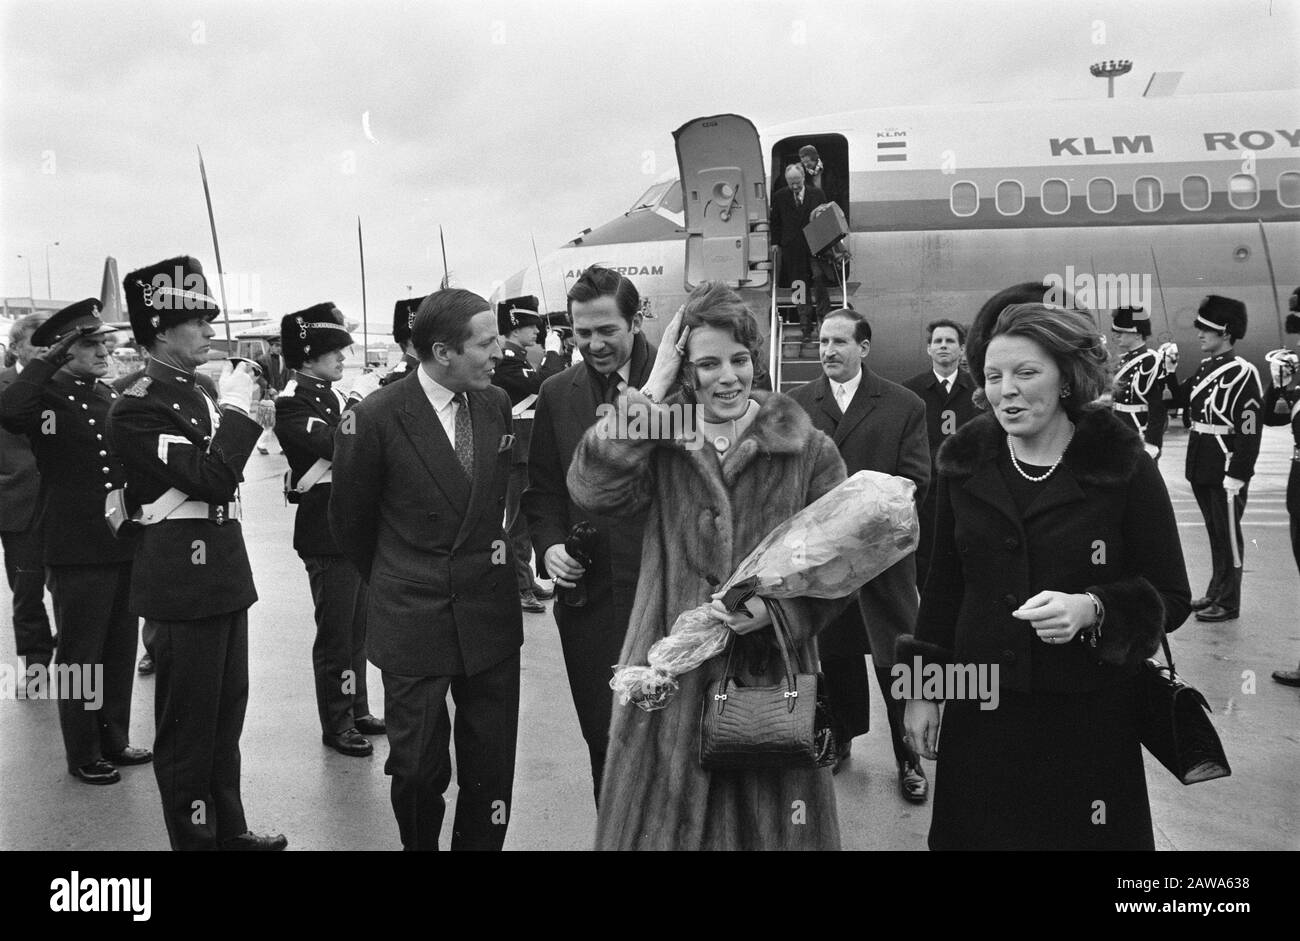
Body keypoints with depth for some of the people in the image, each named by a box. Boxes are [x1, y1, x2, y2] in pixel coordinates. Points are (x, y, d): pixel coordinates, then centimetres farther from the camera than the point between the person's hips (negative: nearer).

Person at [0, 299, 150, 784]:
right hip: (77, 552, -6)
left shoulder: (114, 398, 12)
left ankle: (114, 739, 29)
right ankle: (84, 754, 19)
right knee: (81, 654, 6)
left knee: (121, 651, 15)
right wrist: (50, 360, -24)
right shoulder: (46, 397, -6)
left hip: (125, 546, 6)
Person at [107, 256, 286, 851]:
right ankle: (194, 837, 18)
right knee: (187, 727, 4)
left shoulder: (199, 395, 12)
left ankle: (229, 829, 33)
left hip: (224, 576, 9)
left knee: (226, 714, 19)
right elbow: (210, 480, -22)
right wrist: (235, 410, -16)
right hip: (183, 584, -9)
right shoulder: (137, 409, -14)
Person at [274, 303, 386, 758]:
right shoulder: (291, 403, -12)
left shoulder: (334, 396, 13)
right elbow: (333, 444, -28)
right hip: (327, 535, -8)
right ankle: (337, 724, 13)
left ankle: (358, 710, 28)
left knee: (358, 627, 16)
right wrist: (358, 398, -20)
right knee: (335, 632, 1)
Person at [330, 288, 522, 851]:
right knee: (418, 767, 6)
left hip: (490, 614, 4)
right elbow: (350, 521, 2)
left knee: (491, 768, 9)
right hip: (412, 619, -3)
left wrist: (491, 565, 10)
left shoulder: (497, 405, 1)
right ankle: (418, 842, 32)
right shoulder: (377, 418, -12)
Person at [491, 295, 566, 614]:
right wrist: (552, 350, -17)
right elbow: (542, 382, -29)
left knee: (525, 518, 18)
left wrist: (556, 353, 7)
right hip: (518, 454, -10)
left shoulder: (517, 357, 15)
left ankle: (525, 580, 29)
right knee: (518, 521, -3)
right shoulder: (504, 360, -16)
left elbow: (547, 386, 17)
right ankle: (518, 588, 5)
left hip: (530, 453, 10)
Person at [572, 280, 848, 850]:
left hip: (771, 677, 0)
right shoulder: (657, 446, 1)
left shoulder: (810, 452, -1)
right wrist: (650, 392, -17)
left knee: (773, 825, 13)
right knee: (662, 822, 13)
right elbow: (593, 491, -19)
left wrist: (776, 605, -17)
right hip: (671, 677, 1)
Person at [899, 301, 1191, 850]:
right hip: (980, 712, 3)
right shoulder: (965, 462, 3)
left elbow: (1171, 597, -3)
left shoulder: (1124, 467, -7)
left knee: (1078, 831, 8)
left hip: (1089, 717, -2)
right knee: (975, 832, 10)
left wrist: (1092, 609, -21)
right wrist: (923, 688, 7)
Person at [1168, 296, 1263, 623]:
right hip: (1201, 466, 8)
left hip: (1226, 468, -8)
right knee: (1214, 531, 18)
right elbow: (1181, 399, 17)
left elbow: (1250, 429, -19)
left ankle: (1228, 603, 14)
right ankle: (1216, 592, 30)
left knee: (1228, 534, 3)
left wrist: (1236, 475, -21)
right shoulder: (1204, 367, 10)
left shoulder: (1243, 373, -16)